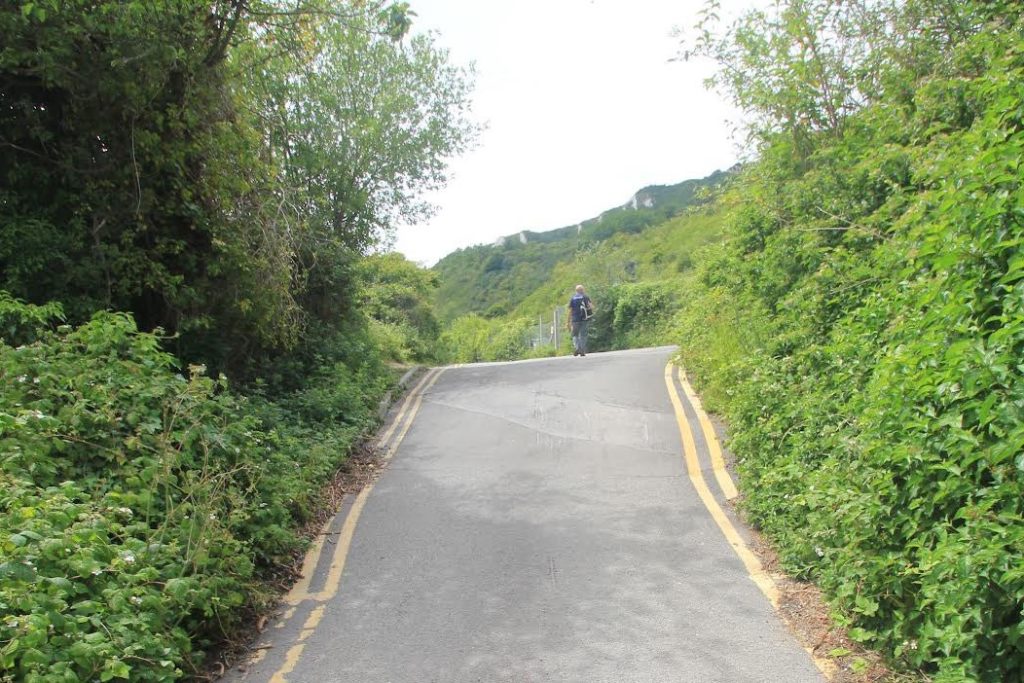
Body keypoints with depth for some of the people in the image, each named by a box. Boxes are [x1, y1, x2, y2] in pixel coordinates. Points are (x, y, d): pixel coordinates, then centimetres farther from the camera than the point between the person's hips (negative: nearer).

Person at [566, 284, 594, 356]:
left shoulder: (572, 299, 6)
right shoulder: (585, 297, 4)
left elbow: (570, 311, 2)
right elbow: (591, 307, -10)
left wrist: (569, 322, 4)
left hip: (575, 320, 0)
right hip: (585, 319, 0)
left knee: (575, 335, 10)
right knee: (583, 335, 10)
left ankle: (577, 347, -14)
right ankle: (582, 351, 6)